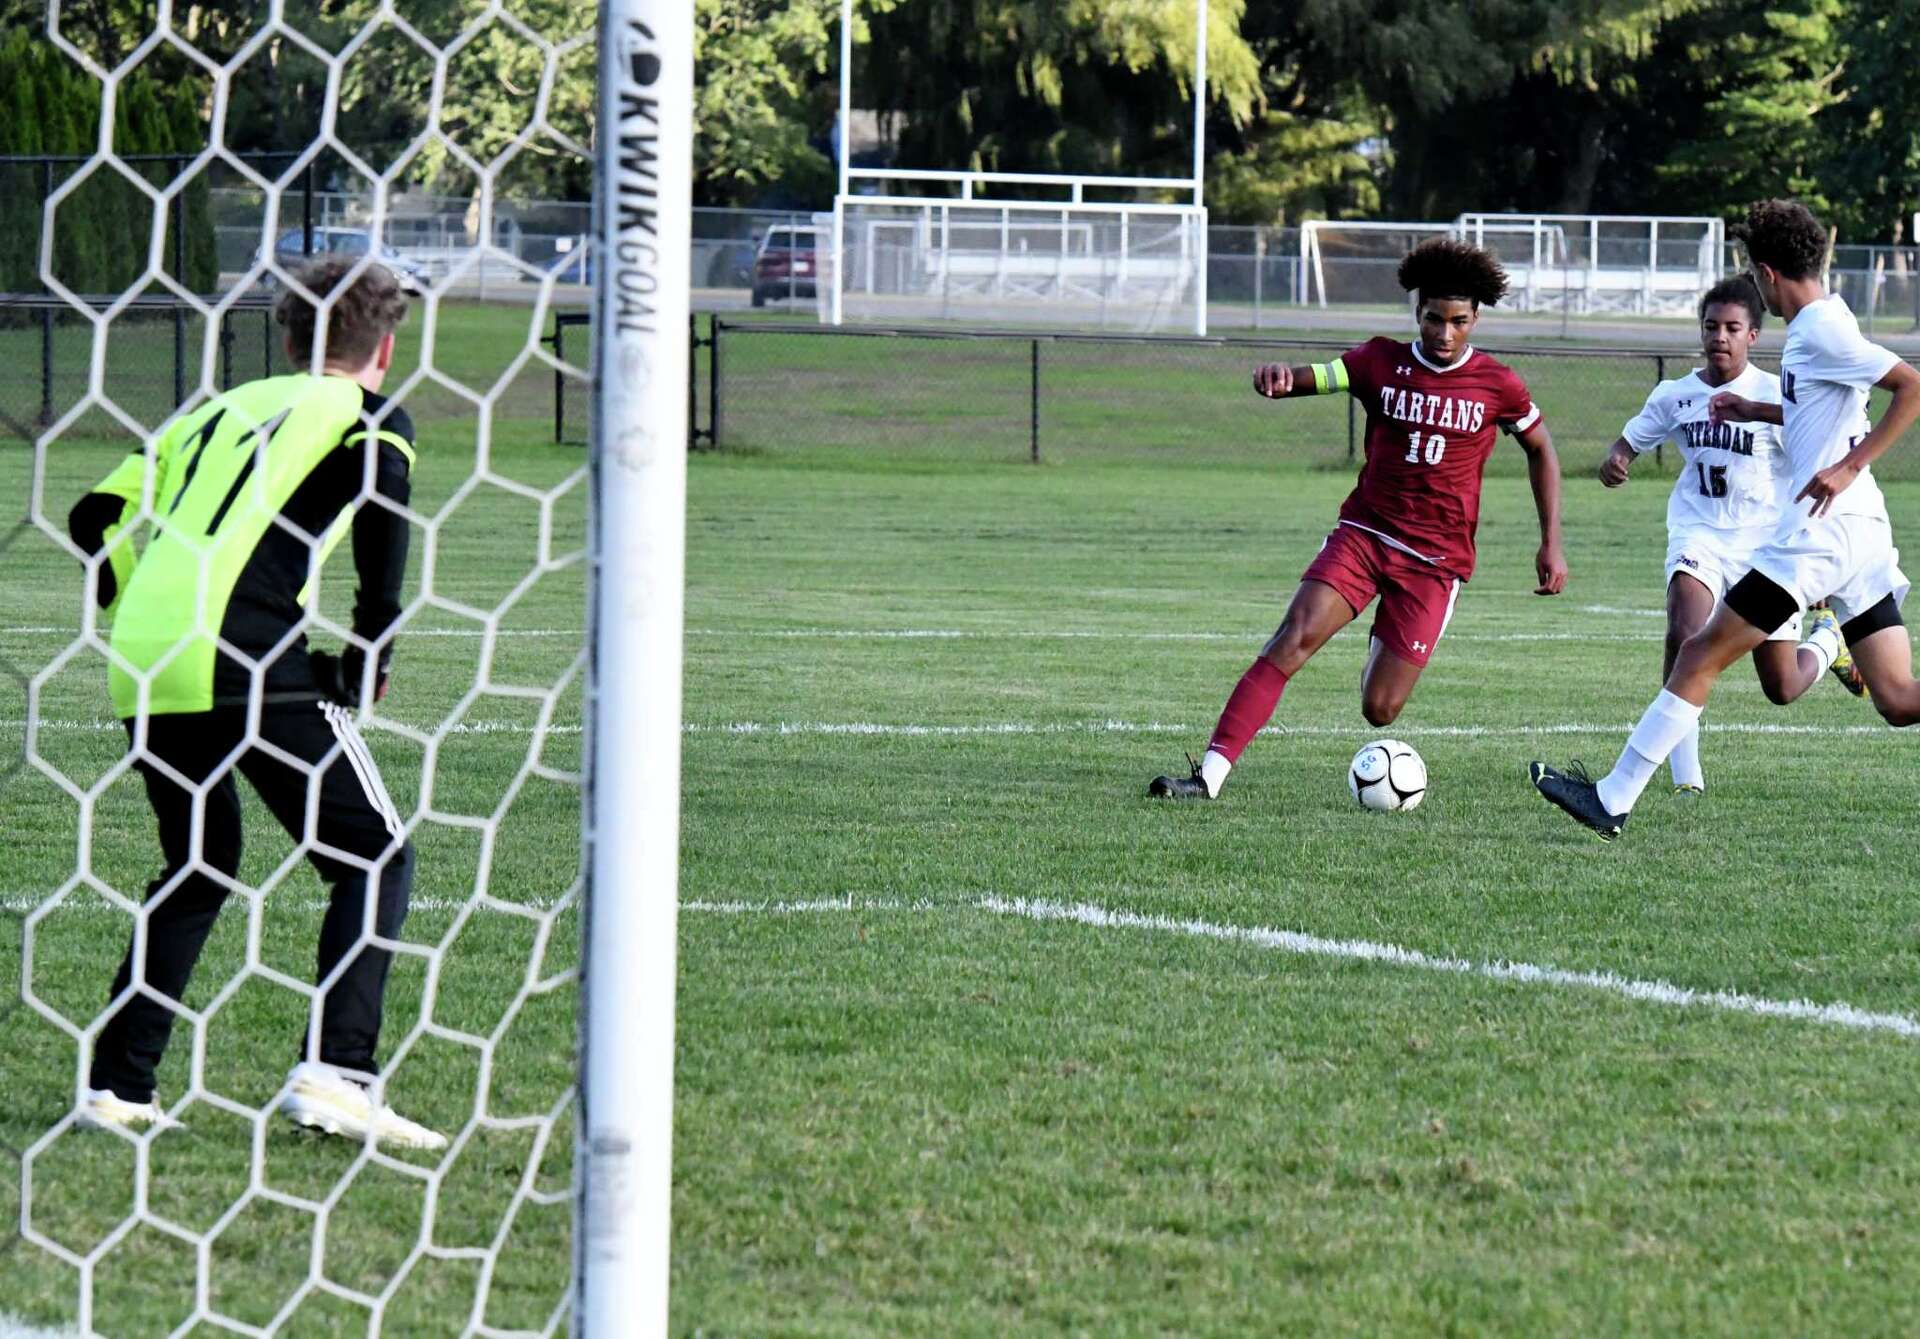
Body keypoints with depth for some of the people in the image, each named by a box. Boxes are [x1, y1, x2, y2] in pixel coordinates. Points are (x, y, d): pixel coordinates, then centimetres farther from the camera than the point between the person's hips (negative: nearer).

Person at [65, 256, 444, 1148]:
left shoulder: (218, 411, 27)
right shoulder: (369, 415, 9)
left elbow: (97, 519, 22)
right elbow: (384, 495, -11)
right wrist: (369, 654, -2)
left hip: (144, 667, 6)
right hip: (248, 665, -6)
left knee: (198, 865, 25)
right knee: (375, 859, 4)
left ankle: (116, 1087, 19)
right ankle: (333, 1074, -13)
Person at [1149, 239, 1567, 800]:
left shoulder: (1497, 385, -1)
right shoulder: (1382, 363, 1)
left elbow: (1541, 450, 13)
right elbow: (1306, 379, -6)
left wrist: (1551, 543, 7)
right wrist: (1277, 375, -32)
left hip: (1435, 559, -1)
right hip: (1363, 536, 1)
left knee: (1379, 709, -7)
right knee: (1292, 641, -22)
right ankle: (1209, 776, -27)